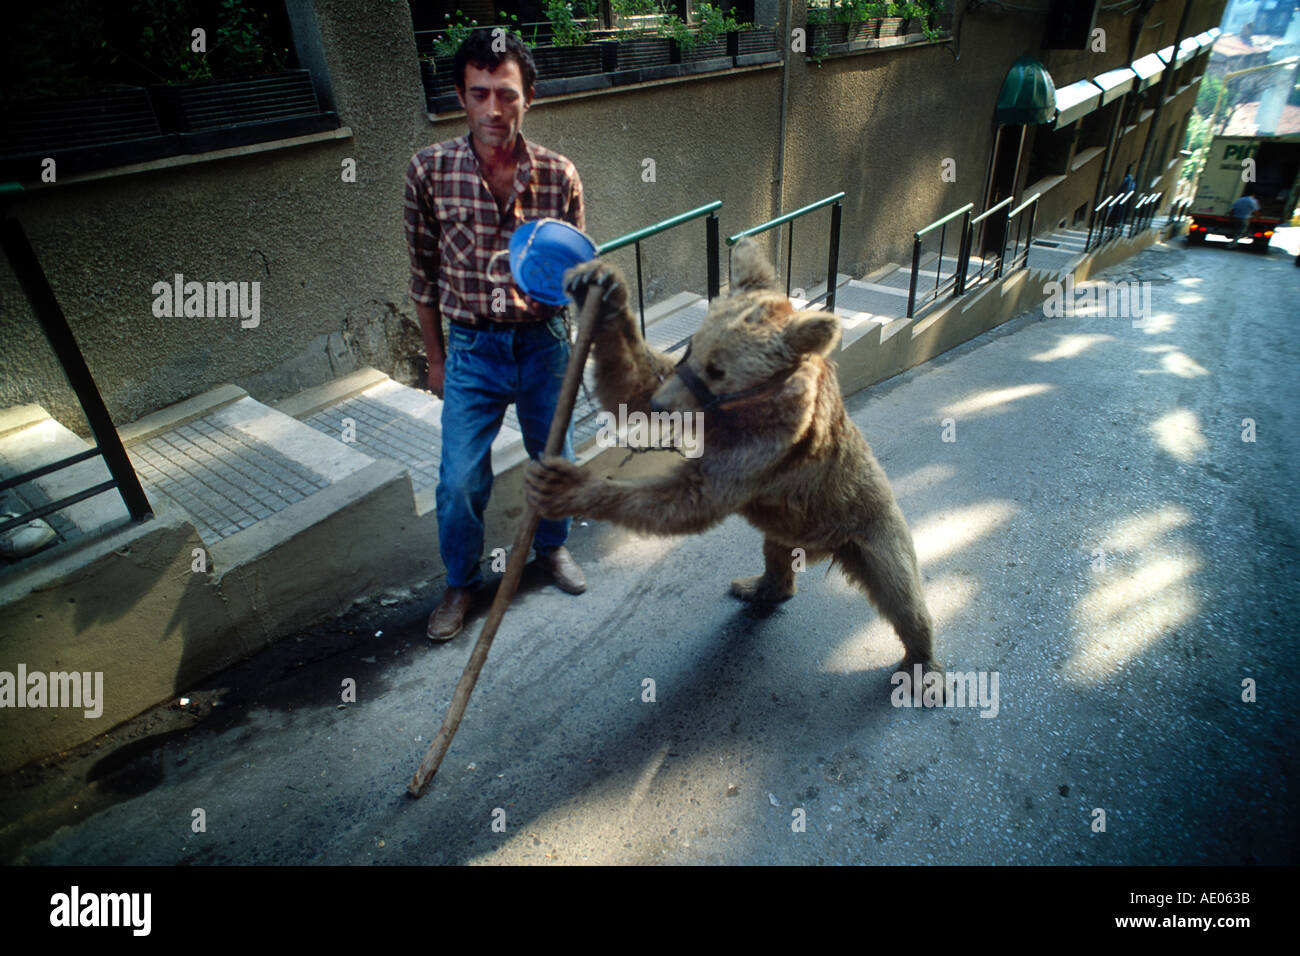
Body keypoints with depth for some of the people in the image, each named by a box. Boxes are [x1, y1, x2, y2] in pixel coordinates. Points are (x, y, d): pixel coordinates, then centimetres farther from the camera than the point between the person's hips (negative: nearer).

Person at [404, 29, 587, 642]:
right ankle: (460, 583, 28)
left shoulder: (560, 175, -7)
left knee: (554, 460, 16)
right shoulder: (430, 171, -8)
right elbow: (423, 273, 2)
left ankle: (552, 545, 45)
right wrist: (435, 357, 6)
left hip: (543, 342, 1)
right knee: (460, 481, 2)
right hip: (471, 346, -1)